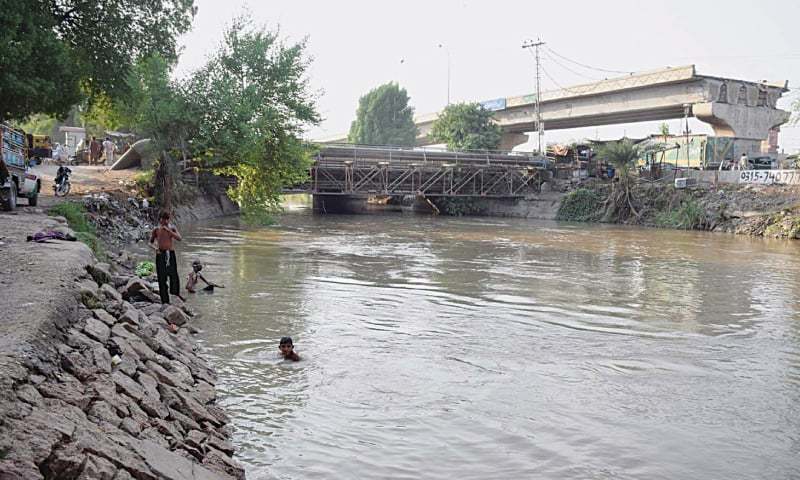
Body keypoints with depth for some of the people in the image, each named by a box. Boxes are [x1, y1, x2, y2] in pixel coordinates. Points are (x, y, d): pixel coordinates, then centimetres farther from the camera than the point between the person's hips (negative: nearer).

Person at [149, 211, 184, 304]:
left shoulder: (172, 229, 3)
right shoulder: (156, 230, 2)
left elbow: (179, 238, -13)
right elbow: (151, 242, 10)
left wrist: (168, 230, -19)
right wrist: (155, 247, -12)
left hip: (170, 254, 0)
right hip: (160, 254, 0)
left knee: (174, 275, -4)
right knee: (162, 278, 0)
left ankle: (176, 293, 24)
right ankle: (165, 300, 8)